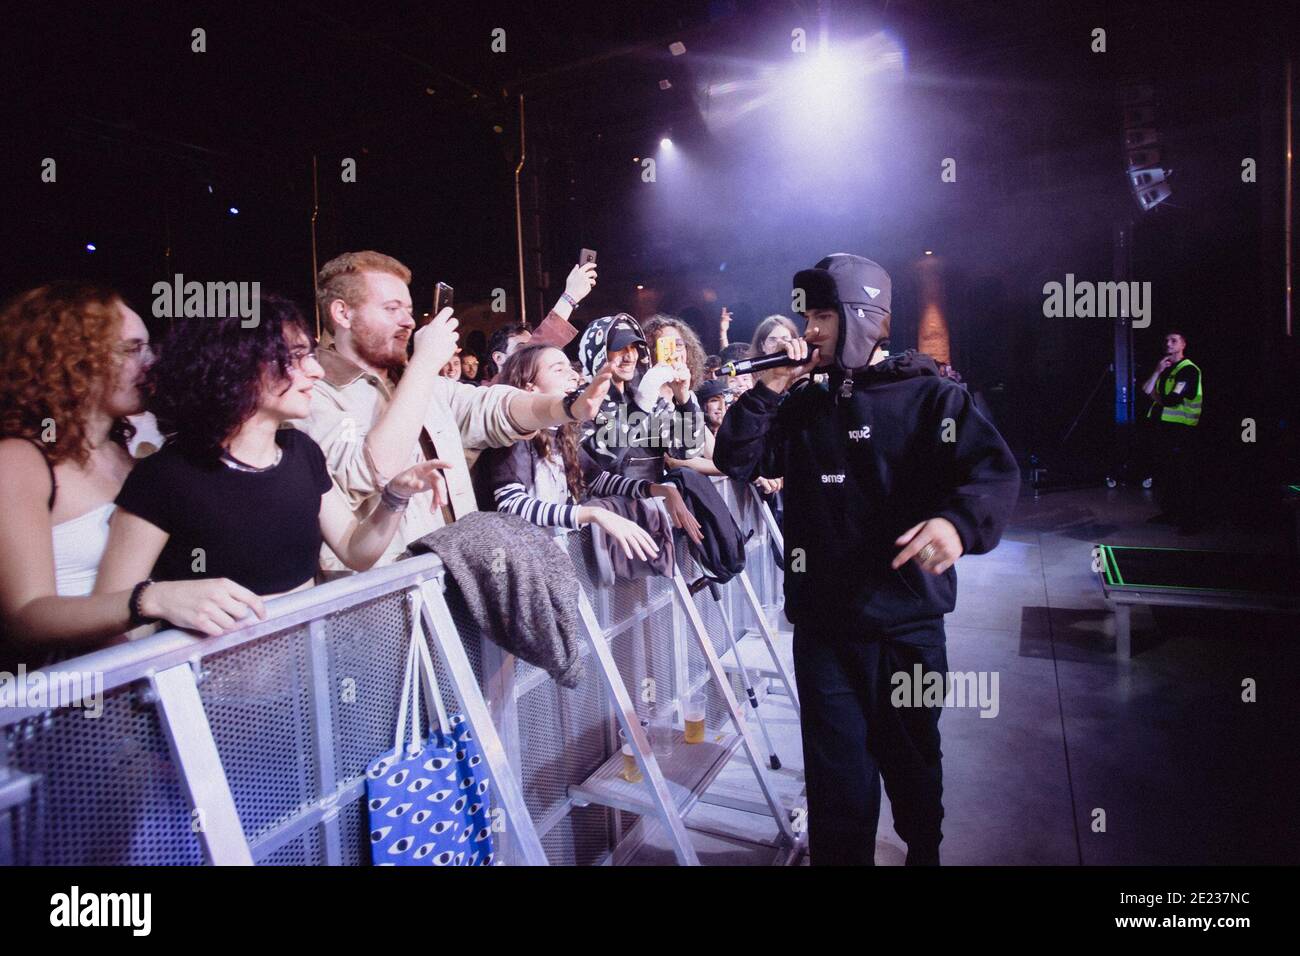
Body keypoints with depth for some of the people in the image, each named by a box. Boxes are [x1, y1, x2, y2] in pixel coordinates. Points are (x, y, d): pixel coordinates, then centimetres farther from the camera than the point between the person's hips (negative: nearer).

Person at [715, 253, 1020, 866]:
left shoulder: (928, 396, -4)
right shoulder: (801, 407, 11)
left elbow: (995, 471, -17)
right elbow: (734, 461, 5)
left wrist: (958, 522, -38)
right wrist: (768, 388, -5)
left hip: (908, 621, -2)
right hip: (822, 625, 2)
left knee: (912, 763, 19)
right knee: (838, 782, 7)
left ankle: (923, 851, 46)